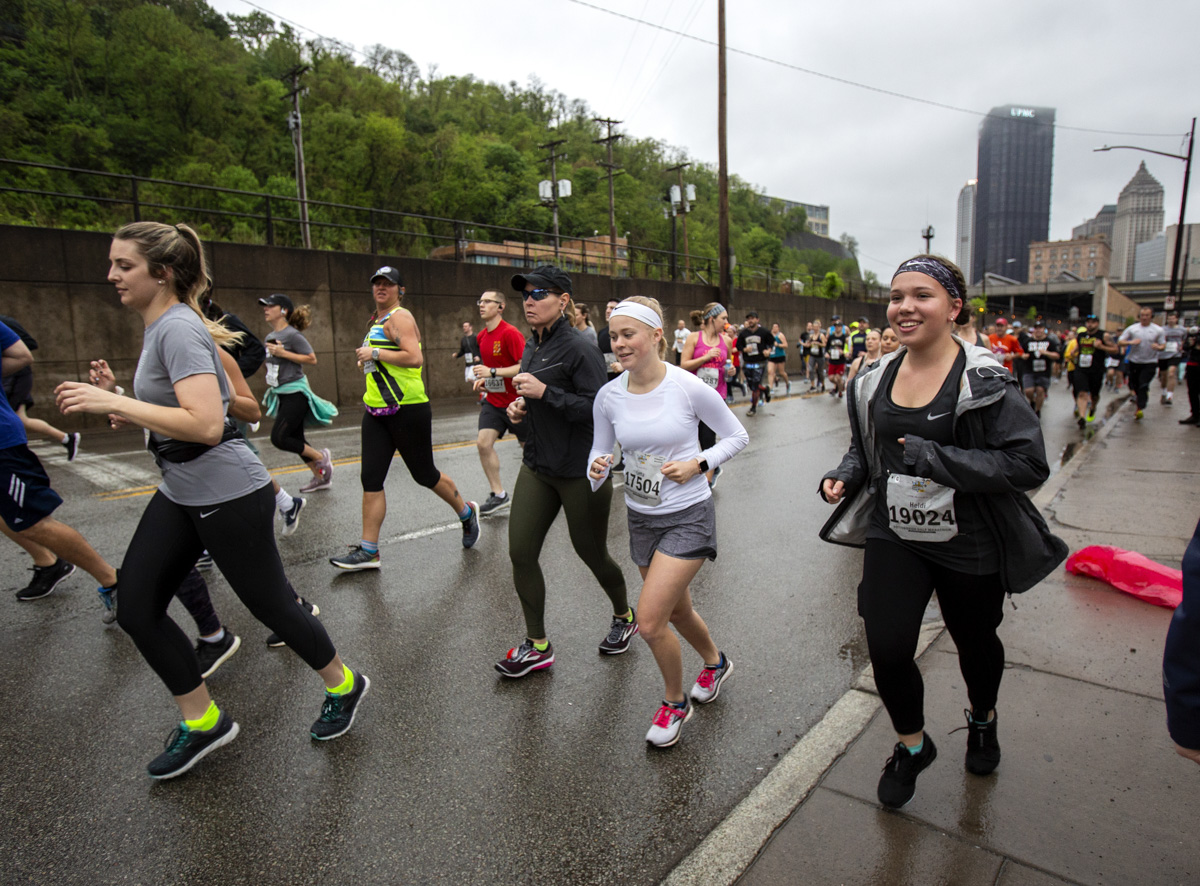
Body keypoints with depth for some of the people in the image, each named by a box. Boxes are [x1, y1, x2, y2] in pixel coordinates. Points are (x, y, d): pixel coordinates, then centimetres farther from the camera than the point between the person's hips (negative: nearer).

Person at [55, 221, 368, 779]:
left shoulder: (178, 328, -18)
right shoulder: (157, 326, 11)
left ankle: (342, 686, 29)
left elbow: (205, 424, -30)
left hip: (229, 495, -9)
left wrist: (113, 403, -26)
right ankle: (203, 722, 24)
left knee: (269, 604, 5)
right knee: (135, 608, 7)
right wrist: (114, 398, 5)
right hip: (179, 494, 9)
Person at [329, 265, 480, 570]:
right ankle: (368, 550, 8)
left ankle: (467, 513, 28)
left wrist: (374, 353, -17)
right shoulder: (377, 321, 19)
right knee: (370, 479, 2)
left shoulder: (400, 317, -9)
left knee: (424, 474, 3)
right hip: (376, 412, 8)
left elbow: (414, 358, -23)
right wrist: (366, 363, 18)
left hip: (407, 409, -8)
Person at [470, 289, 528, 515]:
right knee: (483, 442, -7)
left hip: (515, 401, -7)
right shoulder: (482, 336, 8)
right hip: (493, 400, 7)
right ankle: (498, 494, 3)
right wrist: (484, 379, 6)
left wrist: (493, 372, -27)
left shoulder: (510, 333, -17)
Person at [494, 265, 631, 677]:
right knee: (520, 553, 4)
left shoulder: (579, 348, -16)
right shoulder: (532, 346, 9)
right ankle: (537, 645, 21)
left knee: (591, 552, 10)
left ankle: (625, 617, 40)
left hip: (581, 470, -7)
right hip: (537, 466, 8)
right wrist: (521, 405, 3)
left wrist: (543, 392, -25)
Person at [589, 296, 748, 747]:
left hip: (688, 516, -5)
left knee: (649, 621, -10)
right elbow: (600, 452, 4)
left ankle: (675, 703, 20)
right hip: (641, 517, 5)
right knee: (677, 612, 22)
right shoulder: (608, 396, -5)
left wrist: (697, 464, -18)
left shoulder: (690, 388, -16)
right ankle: (715, 662, 54)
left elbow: (737, 436, -4)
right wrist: (597, 469, -18)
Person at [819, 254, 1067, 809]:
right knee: (886, 650, -5)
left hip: (968, 548, -3)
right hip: (893, 538, 3)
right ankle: (912, 746, 27)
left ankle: (982, 720, 56)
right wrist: (845, 475, -5)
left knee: (975, 643, 21)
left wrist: (934, 459, -26)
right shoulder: (876, 380, 2)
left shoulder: (984, 381, -14)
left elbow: (1029, 463, -20)